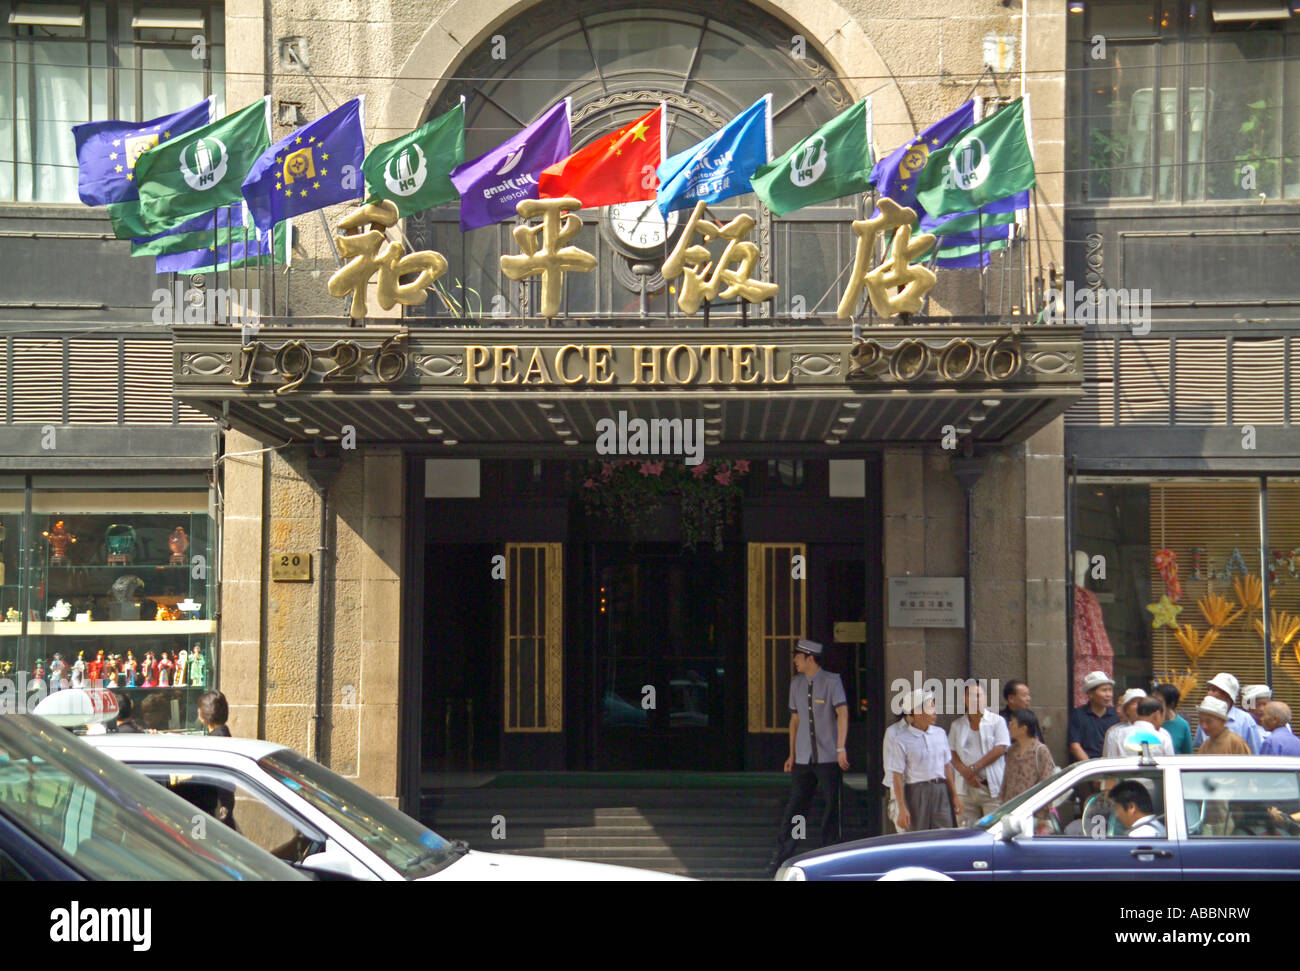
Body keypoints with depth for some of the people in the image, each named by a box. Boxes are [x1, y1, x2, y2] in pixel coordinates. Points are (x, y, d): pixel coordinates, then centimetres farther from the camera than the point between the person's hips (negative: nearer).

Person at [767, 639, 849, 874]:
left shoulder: (831, 681, -4)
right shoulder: (796, 683, 12)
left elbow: (842, 713, -11)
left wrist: (841, 749, -19)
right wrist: (792, 754, 14)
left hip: (829, 758, -4)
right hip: (803, 758, 4)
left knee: (832, 806, 1)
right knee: (796, 806, 1)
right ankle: (781, 854, 2)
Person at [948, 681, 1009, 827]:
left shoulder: (997, 721, 5)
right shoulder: (957, 725, 15)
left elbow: (1000, 749, -6)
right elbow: (952, 754, 8)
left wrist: (974, 768, -10)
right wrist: (966, 772, -10)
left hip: (992, 787, -3)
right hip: (967, 788, 3)